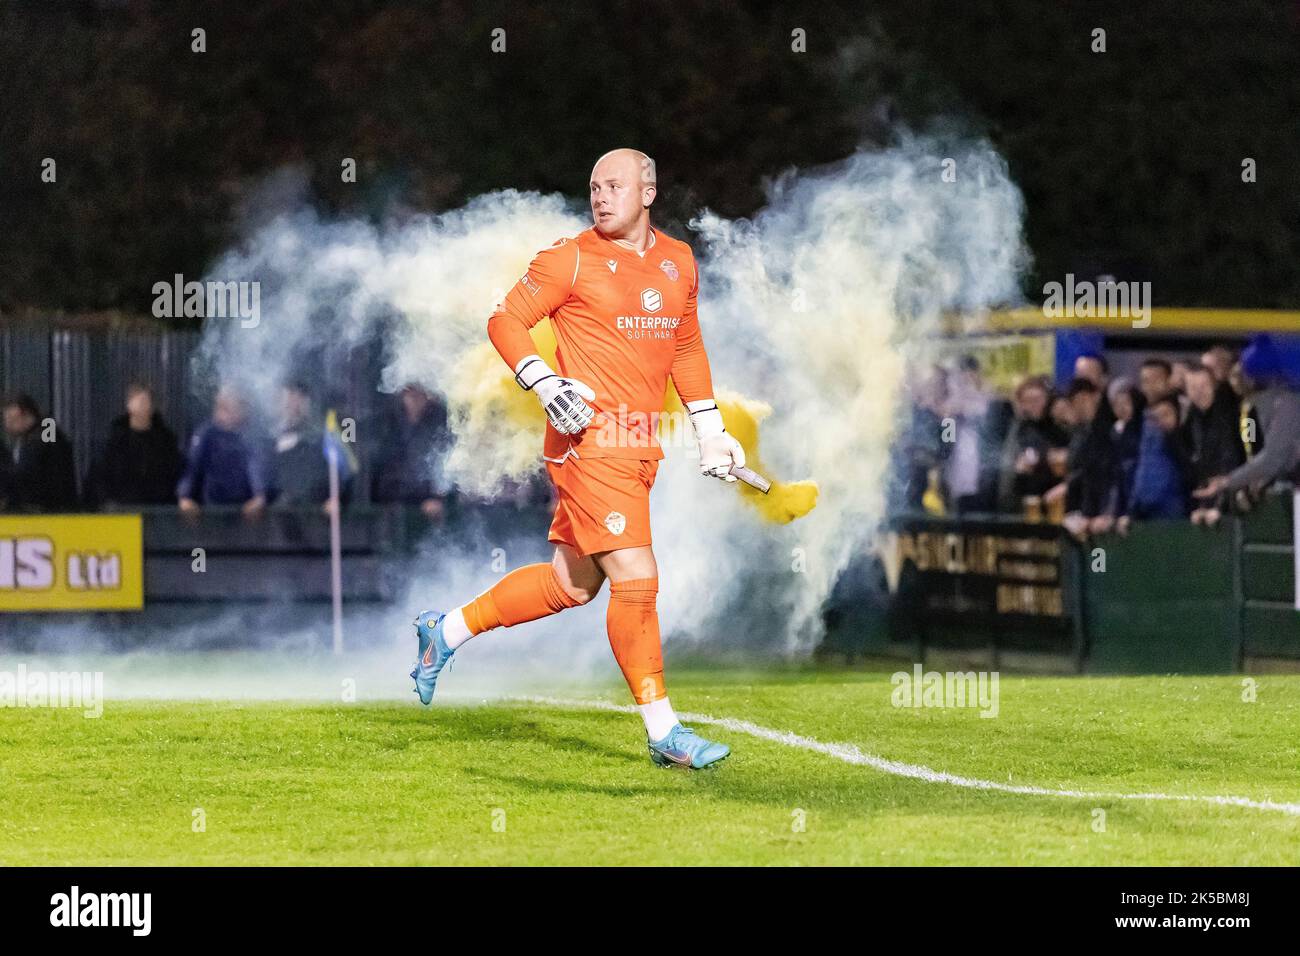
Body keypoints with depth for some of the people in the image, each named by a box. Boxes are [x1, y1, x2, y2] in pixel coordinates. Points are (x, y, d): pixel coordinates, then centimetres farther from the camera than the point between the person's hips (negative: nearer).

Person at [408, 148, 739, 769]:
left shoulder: (678, 262, 13)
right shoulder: (572, 258, -6)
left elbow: (687, 349, 25)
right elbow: (505, 321, -3)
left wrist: (709, 430, 22)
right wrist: (544, 384, -17)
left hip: (640, 445, 7)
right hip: (589, 438, -7)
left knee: (572, 584, 14)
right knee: (636, 580, -12)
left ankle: (446, 631, 31)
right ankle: (663, 733, -5)